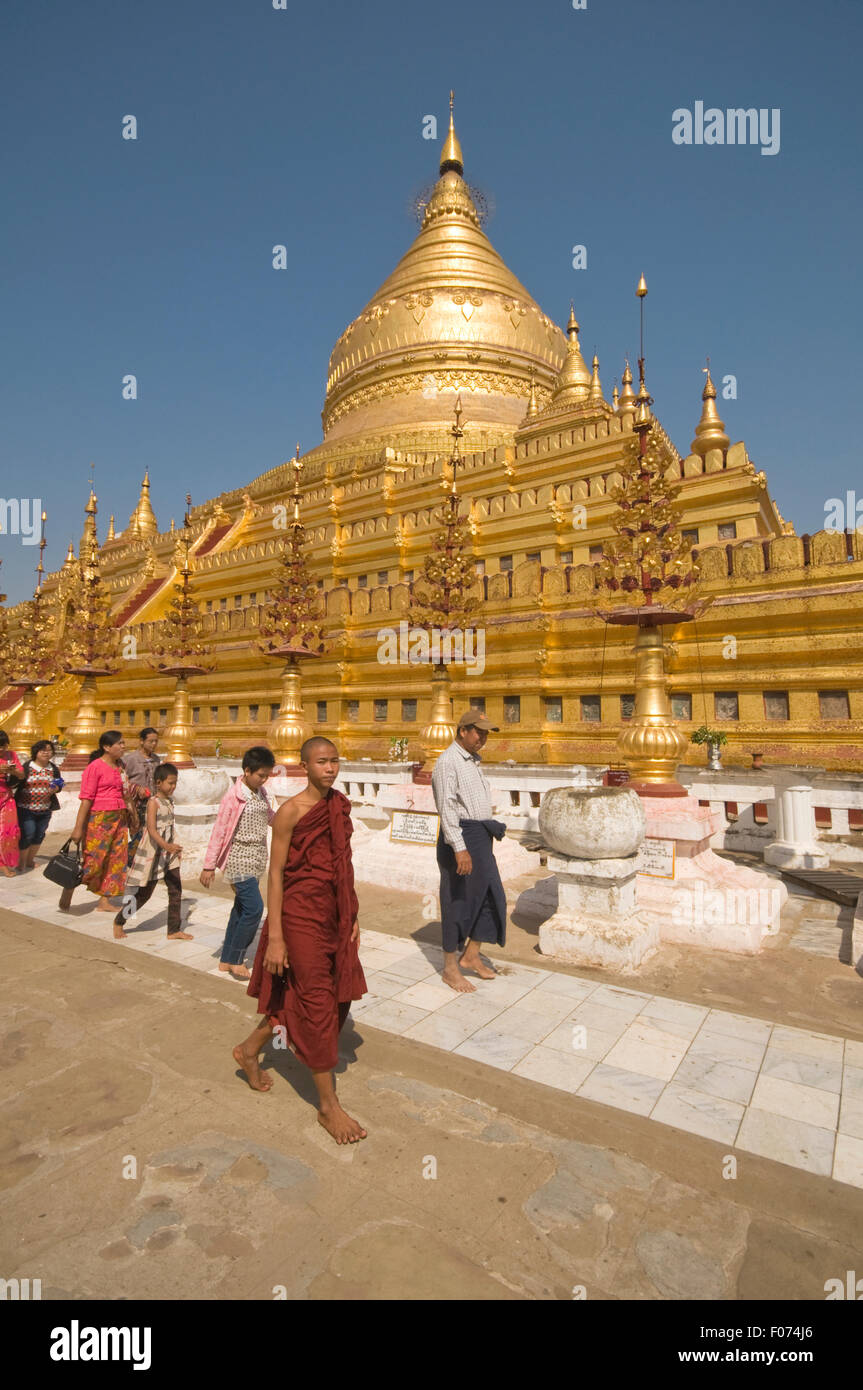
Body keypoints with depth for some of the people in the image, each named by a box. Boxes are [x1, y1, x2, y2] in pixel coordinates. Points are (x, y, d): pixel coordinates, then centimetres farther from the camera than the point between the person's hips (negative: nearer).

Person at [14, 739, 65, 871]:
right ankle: (22, 863, 12)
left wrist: (55, 789, -11)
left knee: (39, 835, 11)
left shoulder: (54, 768, 6)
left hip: (45, 809, 5)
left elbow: (59, 785, 10)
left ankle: (30, 860, 29)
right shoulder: (26, 766, -7)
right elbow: (15, 783, -6)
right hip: (26, 808, -4)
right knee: (27, 834, -7)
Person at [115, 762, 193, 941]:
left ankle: (174, 930, 11)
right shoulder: (153, 802, -15)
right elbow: (151, 829, -25)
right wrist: (167, 846, -39)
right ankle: (119, 921, 28)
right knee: (144, 893, 5)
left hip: (168, 852, 7)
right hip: (153, 852, -7)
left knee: (176, 890, 3)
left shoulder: (170, 801, 8)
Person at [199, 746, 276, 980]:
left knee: (242, 909, 13)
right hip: (239, 860, -7)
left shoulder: (261, 793, 7)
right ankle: (235, 959, 6)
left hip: (256, 861, 7)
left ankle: (226, 960, 26)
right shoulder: (233, 796, -15)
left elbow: (271, 818, 22)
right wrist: (209, 866, -11)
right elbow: (219, 831, -13)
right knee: (254, 908, -11)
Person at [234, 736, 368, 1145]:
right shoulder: (291, 811, -15)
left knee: (339, 994, 17)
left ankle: (249, 1049, 40)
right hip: (301, 915, -7)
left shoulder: (340, 806, 4)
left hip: (334, 916, 7)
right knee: (317, 1003, 3)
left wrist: (352, 918, 12)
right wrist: (275, 938, -14)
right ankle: (327, 1104, 22)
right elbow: (275, 874, -13)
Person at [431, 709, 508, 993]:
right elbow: (447, 807, -21)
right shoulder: (448, 762, -15)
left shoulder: (473, 760, 15)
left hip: (481, 836, 9)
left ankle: (471, 955, 29)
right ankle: (450, 968, 17)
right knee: (458, 901, 1)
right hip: (460, 836, -9)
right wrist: (460, 848, -26)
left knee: (490, 894, 13)